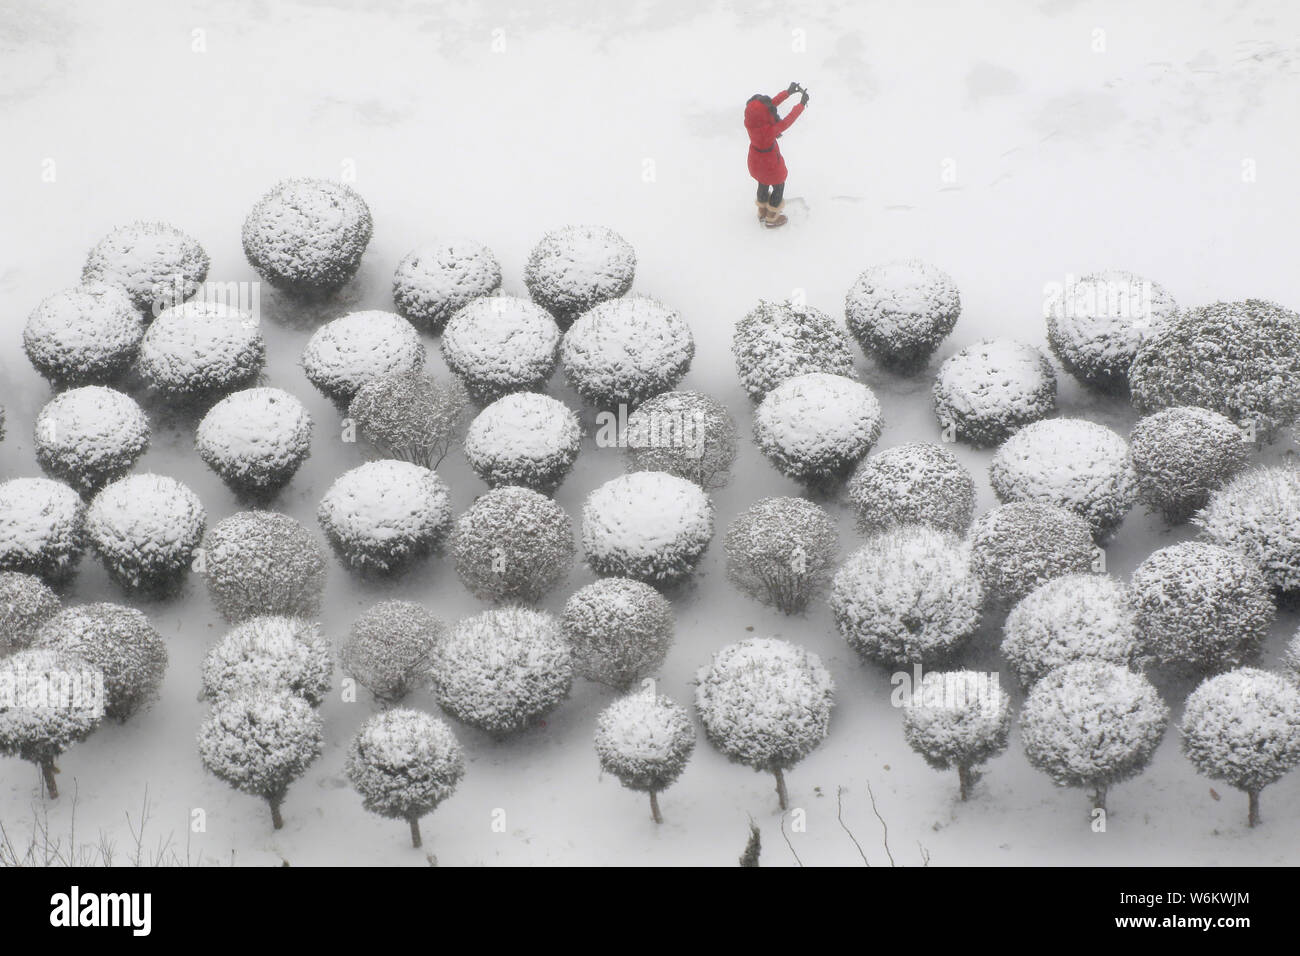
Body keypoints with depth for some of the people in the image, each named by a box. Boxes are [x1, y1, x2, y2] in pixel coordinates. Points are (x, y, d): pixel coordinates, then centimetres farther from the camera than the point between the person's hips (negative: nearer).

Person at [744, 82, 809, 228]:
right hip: (769, 163, -6)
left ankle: (762, 213, 57)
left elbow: (772, 103, -14)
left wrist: (788, 92, -12)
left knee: (763, 184, 33)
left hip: (755, 160, 6)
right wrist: (801, 104, -20)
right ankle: (771, 219, 45)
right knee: (778, 187, 24)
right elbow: (785, 123, -30)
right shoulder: (768, 130, -43)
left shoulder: (749, 119, -26)